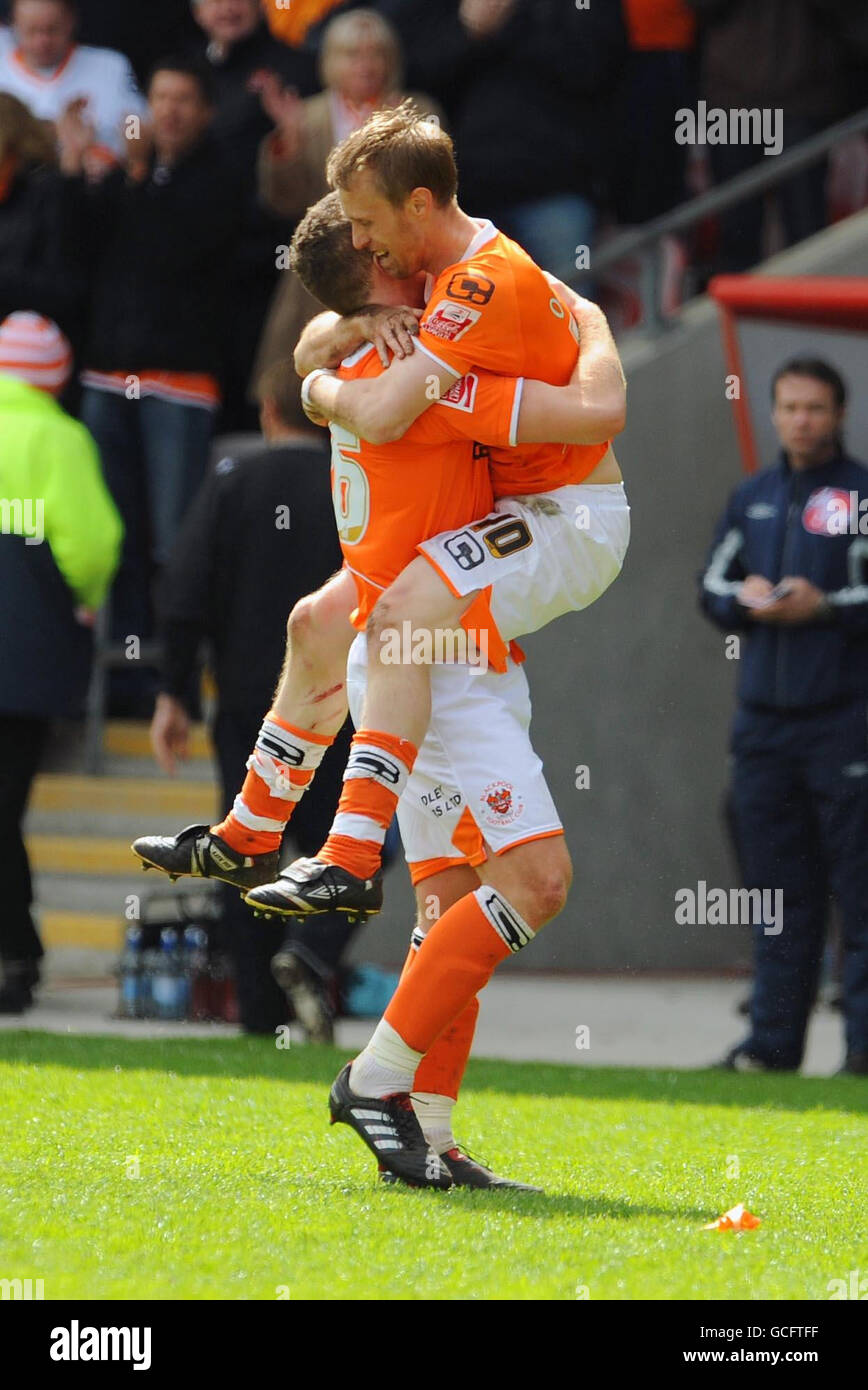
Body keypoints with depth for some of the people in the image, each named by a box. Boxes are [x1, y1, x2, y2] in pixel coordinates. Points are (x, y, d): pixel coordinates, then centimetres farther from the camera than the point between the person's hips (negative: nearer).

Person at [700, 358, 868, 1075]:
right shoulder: (752, 499, 16)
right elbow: (713, 585, 19)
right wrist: (744, 598, -1)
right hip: (763, 715, 6)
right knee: (778, 886, 8)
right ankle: (774, 1038, 12)